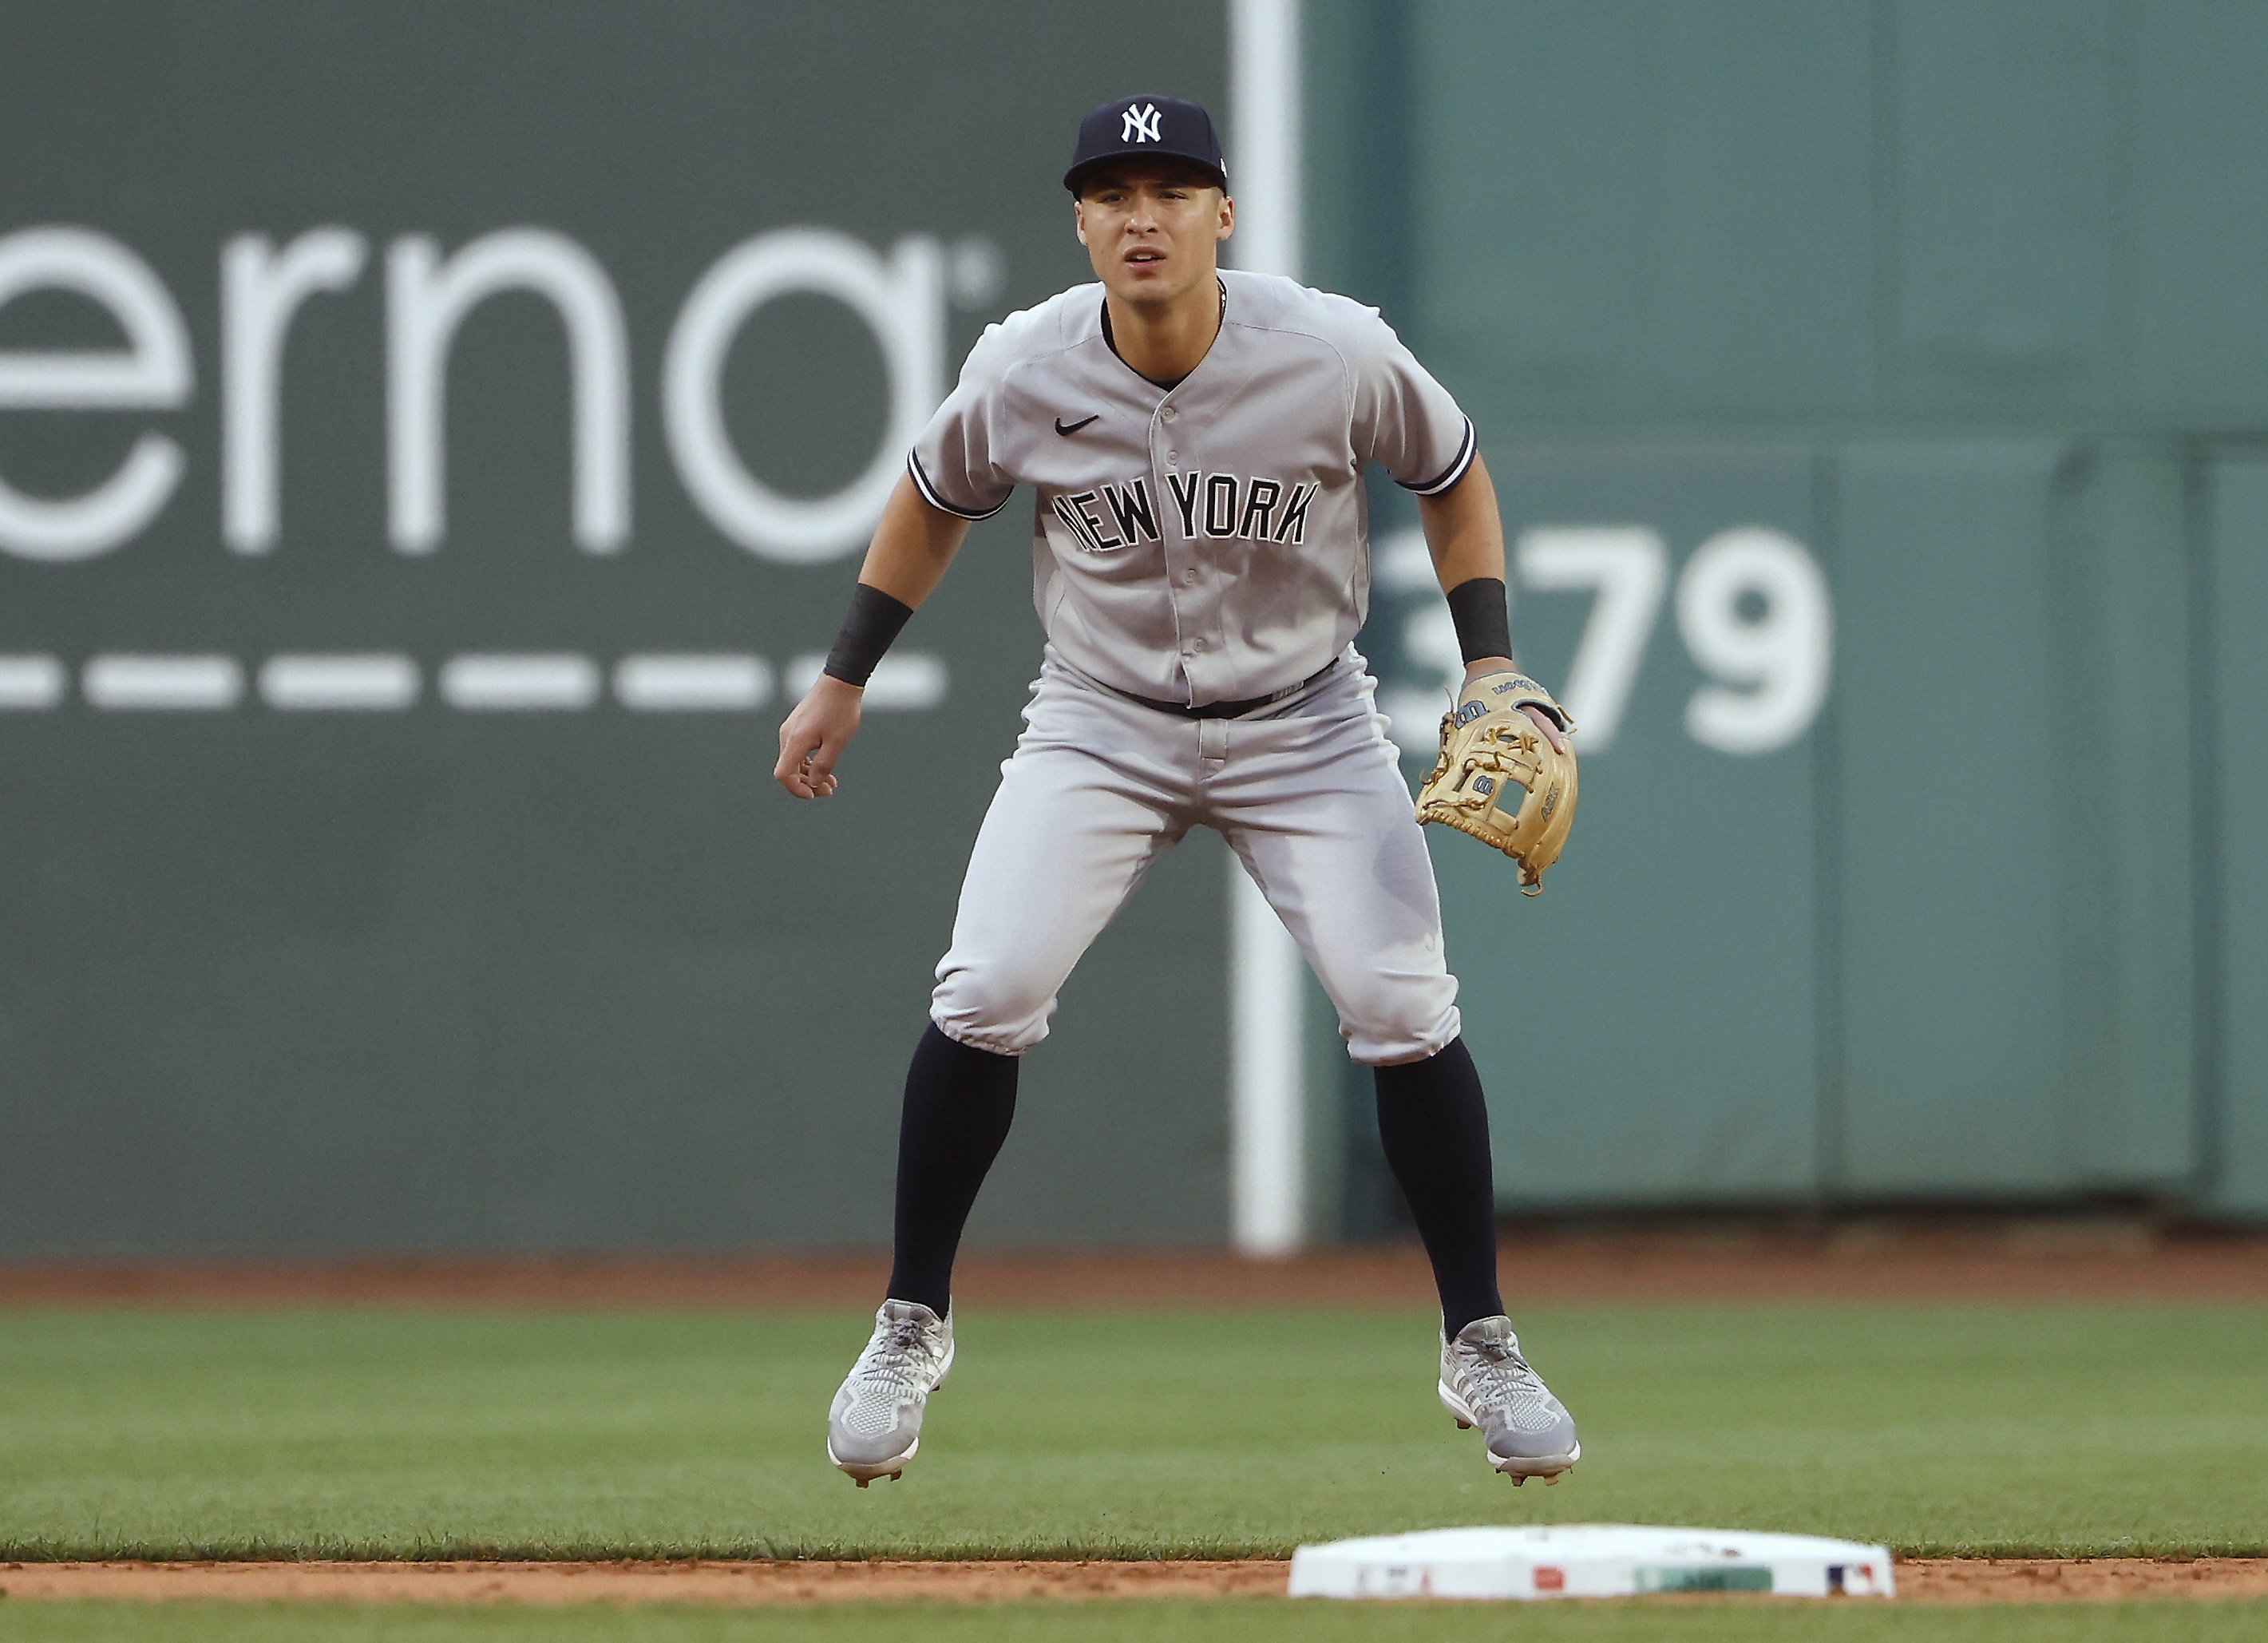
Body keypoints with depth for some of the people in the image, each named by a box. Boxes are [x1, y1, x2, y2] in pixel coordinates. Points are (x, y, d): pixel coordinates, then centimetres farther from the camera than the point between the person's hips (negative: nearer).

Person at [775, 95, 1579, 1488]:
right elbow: (937, 500, 6)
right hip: (1102, 725, 1)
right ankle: (914, 1326, 3)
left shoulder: (1338, 355, -20)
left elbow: (1452, 474, 0)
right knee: (985, 994, -15)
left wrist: (1492, 667, -8)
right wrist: (844, 681, 7)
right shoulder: (1025, 374, -16)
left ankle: (1482, 1347, 2)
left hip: (1304, 724, -1)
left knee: (1404, 1007, -14)